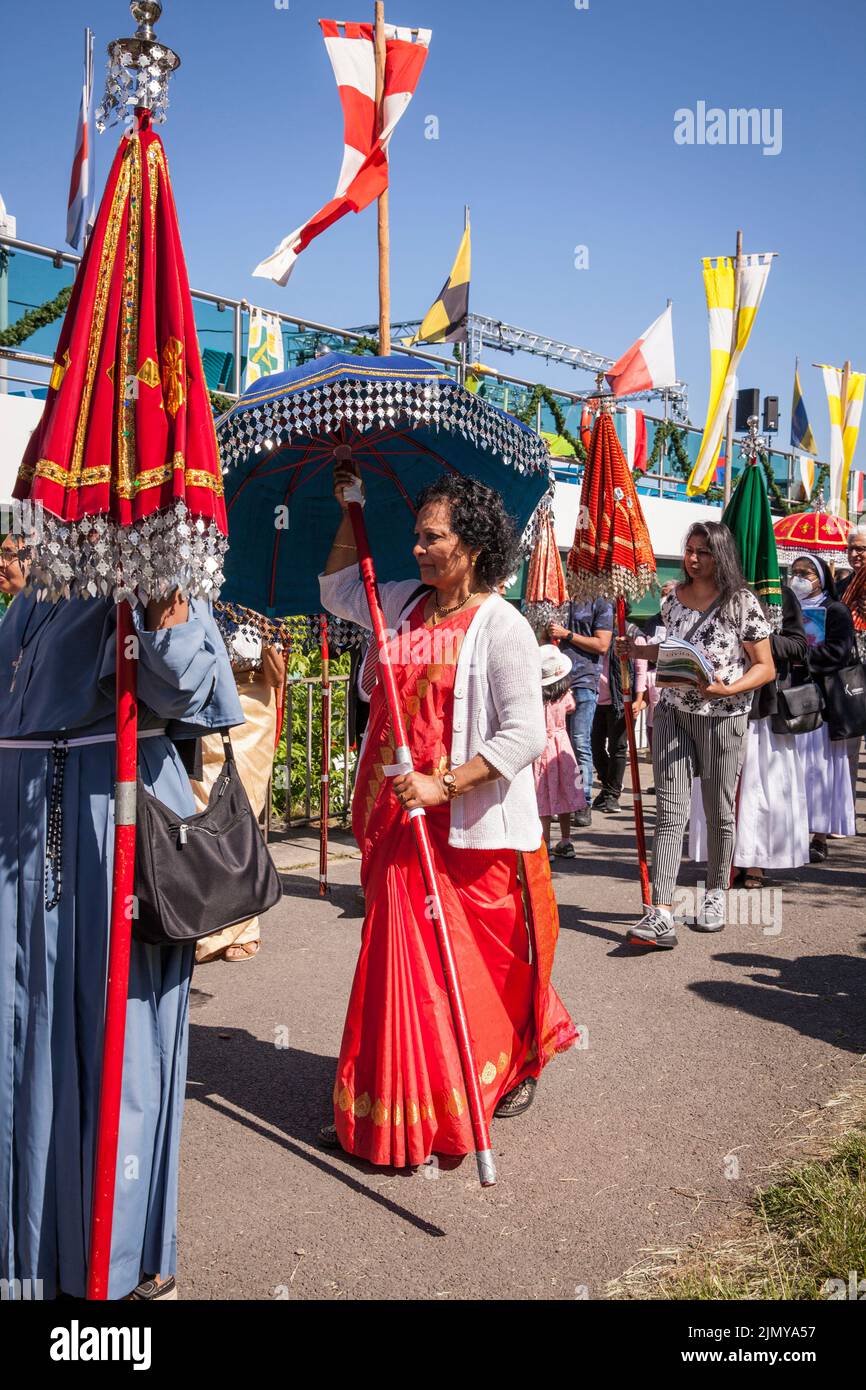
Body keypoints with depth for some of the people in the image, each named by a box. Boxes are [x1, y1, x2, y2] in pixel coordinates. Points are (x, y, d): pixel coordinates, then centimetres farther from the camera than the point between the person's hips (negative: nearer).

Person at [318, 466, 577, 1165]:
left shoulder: (502, 627, -12)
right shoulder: (407, 602, 9)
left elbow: (526, 736, -18)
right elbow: (338, 590, 26)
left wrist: (442, 783, -23)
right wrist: (351, 514, 17)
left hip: (474, 831, -6)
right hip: (400, 825, 6)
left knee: (483, 963, 4)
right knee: (404, 962, 13)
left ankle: (515, 1065, 29)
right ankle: (391, 1113, 27)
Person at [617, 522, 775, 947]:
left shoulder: (742, 603, -8)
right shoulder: (674, 599, 7)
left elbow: (765, 668, -7)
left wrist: (727, 689, -22)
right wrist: (637, 650, 8)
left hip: (721, 717, -3)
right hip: (673, 713, 3)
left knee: (719, 812, 10)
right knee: (669, 812, -5)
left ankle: (715, 894, 31)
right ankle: (660, 915, -9)